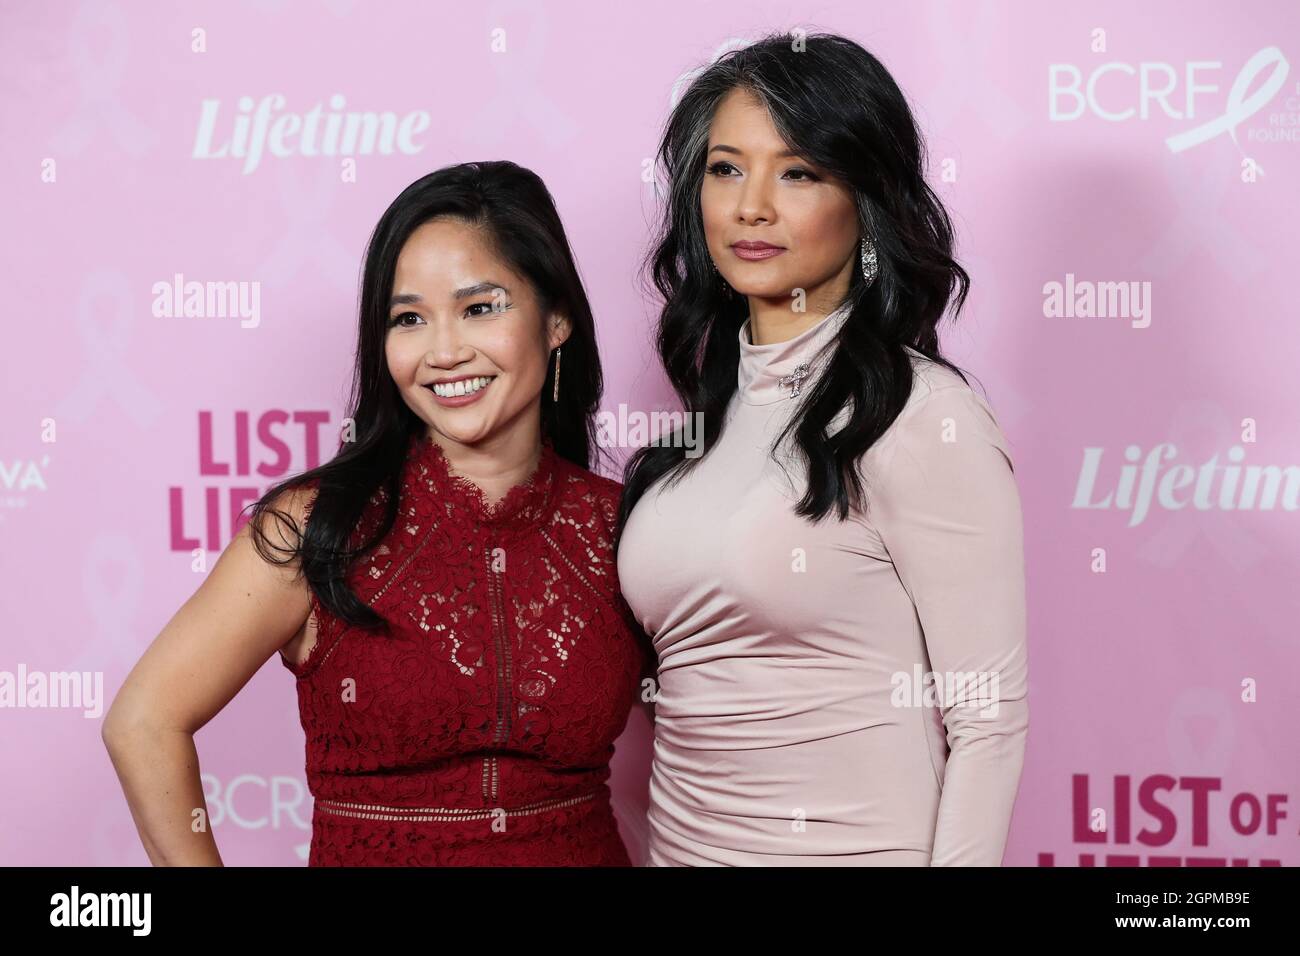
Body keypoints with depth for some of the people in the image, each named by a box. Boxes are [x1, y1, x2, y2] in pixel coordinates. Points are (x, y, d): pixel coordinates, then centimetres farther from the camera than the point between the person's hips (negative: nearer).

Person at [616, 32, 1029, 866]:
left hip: (853, 845, -6)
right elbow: (674, 699, 10)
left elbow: (990, 719, -15)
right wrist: (641, 841, 7)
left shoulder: (923, 415, -14)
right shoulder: (701, 403, 6)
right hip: (680, 840, 6)